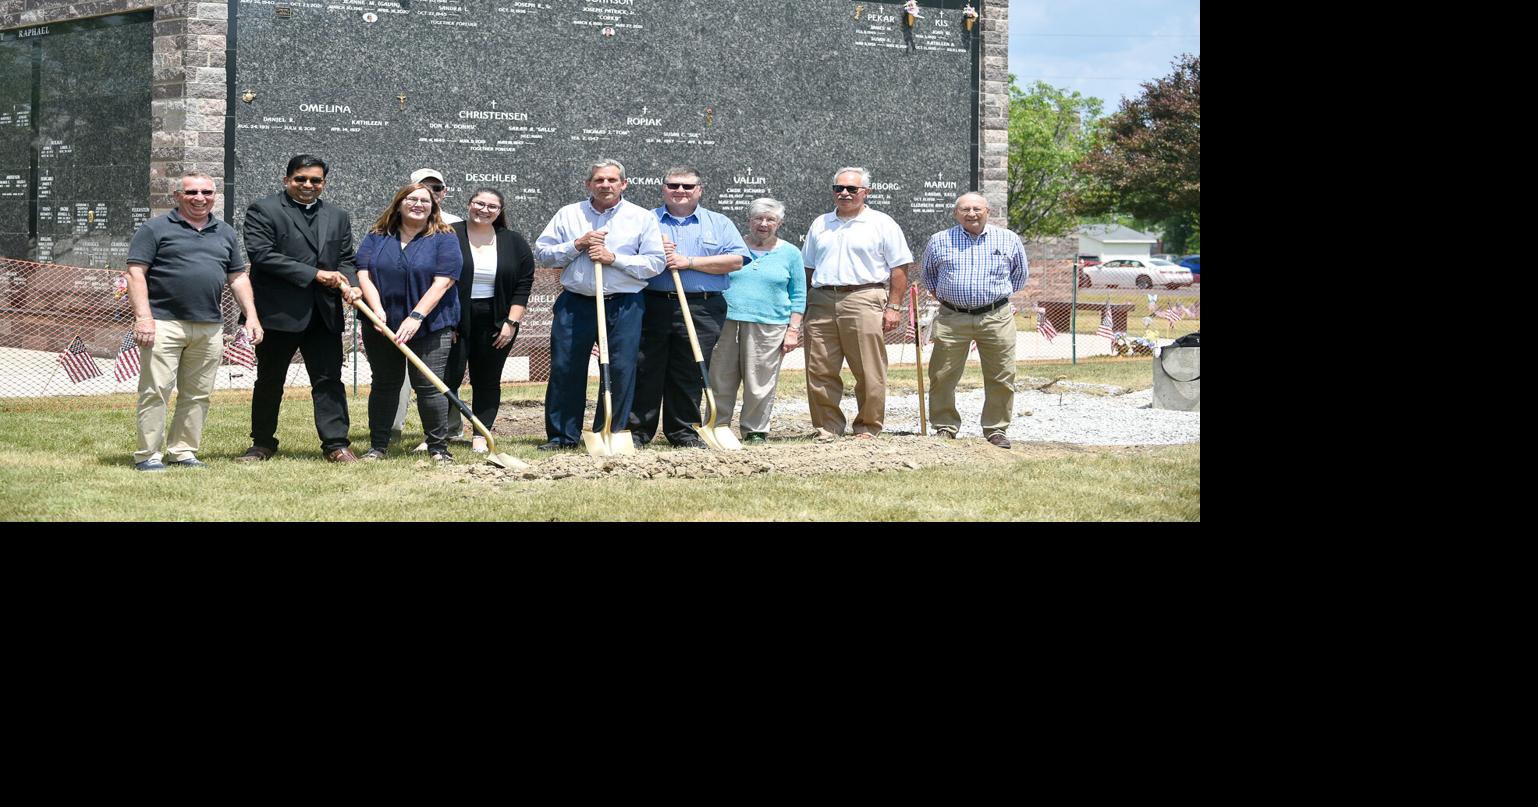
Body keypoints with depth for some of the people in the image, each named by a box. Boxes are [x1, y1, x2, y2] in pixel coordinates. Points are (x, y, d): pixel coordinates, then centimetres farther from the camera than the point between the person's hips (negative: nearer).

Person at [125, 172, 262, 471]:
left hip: (209, 326, 5)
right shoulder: (156, 229, 2)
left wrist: (251, 316, 11)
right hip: (164, 323, -5)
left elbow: (238, 277, 22)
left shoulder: (225, 233, 18)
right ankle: (147, 455, -1)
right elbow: (136, 272, -4)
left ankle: (183, 452, 14)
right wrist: (143, 316, -14)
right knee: (156, 391, -6)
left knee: (198, 395, 6)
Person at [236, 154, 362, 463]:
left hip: (325, 313, 3)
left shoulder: (338, 217, 16)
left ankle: (336, 444, 3)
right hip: (278, 312, -3)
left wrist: (348, 284, -9)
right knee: (269, 380, 8)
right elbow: (261, 254, -14)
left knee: (329, 379, 0)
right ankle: (262, 443, 19)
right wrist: (314, 274, -16)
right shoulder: (263, 210, -2)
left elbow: (346, 260, 16)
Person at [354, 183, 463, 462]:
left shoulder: (444, 239, -1)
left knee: (428, 386, -6)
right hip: (382, 325, 3)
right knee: (384, 385, 9)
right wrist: (377, 310, -16)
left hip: (430, 327, -3)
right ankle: (378, 446, 17)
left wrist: (416, 317, -20)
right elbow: (364, 273, 0)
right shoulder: (377, 237, 10)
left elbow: (442, 282, -11)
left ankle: (438, 447, 3)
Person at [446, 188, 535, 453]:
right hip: (454, 320, -2)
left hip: (495, 323, 3)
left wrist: (512, 322, -2)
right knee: (449, 376, -7)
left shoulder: (514, 243, 6)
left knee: (487, 380, 6)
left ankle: (481, 435, 12)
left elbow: (524, 284, 6)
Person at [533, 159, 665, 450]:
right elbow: (541, 253, 7)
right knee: (564, 370, 1)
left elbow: (656, 262, -3)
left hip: (623, 307, -1)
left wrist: (614, 258, -11)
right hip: (574, 304, 1)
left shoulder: (642, 218, 4)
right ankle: (562, 435, 11)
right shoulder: (568, 215, 9)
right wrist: (577, 245, -7)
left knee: (620, 372, -1)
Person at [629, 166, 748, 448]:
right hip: (652, 306, 0)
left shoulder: (719, 223, 12)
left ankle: (684, 432, 13)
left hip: (701, 311, 0)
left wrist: (690, 261, -8)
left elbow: (735, 260, -2)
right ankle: (637, 430, 5)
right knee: (645, 372, -2)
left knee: (690, 375, 4)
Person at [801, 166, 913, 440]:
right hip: (822, 302, 4)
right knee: (819, 371, 2)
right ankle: (827, 427, 11)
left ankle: (868, 426, 8)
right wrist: (803, 304, 14)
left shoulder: (882, 224, 5)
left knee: (869, 373, -3)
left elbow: (899, 269, 2)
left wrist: (893, 307, -6)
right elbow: (807, 268, 23)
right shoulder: (820, 225, 19)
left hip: (863, 300, -4)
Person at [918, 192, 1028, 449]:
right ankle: (945, 427, 11)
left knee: (1001, 378, 1)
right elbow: (926, 272, 25)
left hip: (997, 318, 0)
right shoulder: (939, 241, 8)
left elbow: (1021, 272, 22)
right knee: (942, 377, -1)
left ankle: (996, 429, 13)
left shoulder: (1009, 240, 7)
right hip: (952, 319, 0)